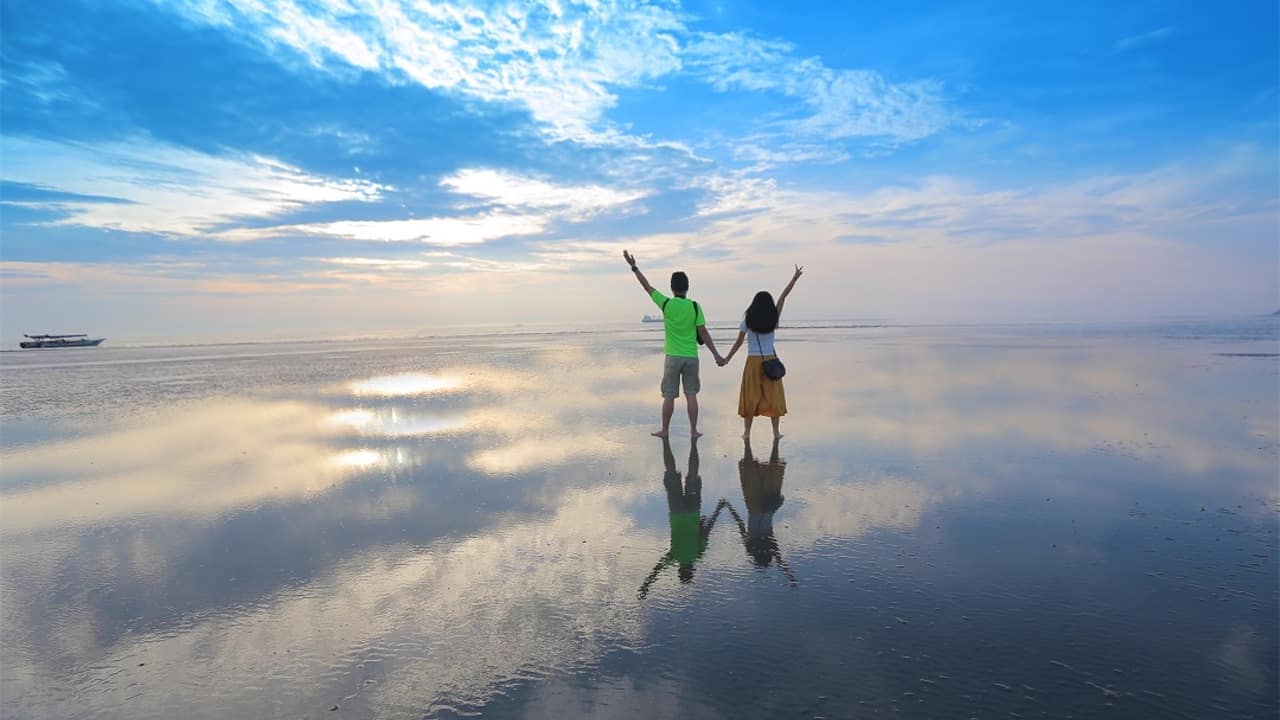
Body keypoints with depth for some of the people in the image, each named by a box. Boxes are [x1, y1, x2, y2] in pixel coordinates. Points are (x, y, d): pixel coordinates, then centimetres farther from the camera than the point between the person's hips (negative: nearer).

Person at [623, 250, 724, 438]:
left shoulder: (666, 304, -6)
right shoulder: (695, 306, -4)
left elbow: (647, 287, 3)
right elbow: (703, 333, -5)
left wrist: (634, 267, 12)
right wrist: (716, 354, 0)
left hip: (672, 357, -1)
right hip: (691, 357, 1)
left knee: (669, 396, 6)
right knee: (691, 395, 6)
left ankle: (665, 430, 15)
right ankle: (693, 430, 9)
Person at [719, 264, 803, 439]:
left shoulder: (748, 320, -4)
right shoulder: (774, 319, -2)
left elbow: (738, 342, -3)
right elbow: (784, 296, 6)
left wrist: (727, 358, 5)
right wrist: (795, 278, 13)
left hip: (753, 361, -1)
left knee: (750, 396, 5)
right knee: (773, 395, 8)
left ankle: (747, 432, 9)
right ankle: (776, 431, 11)